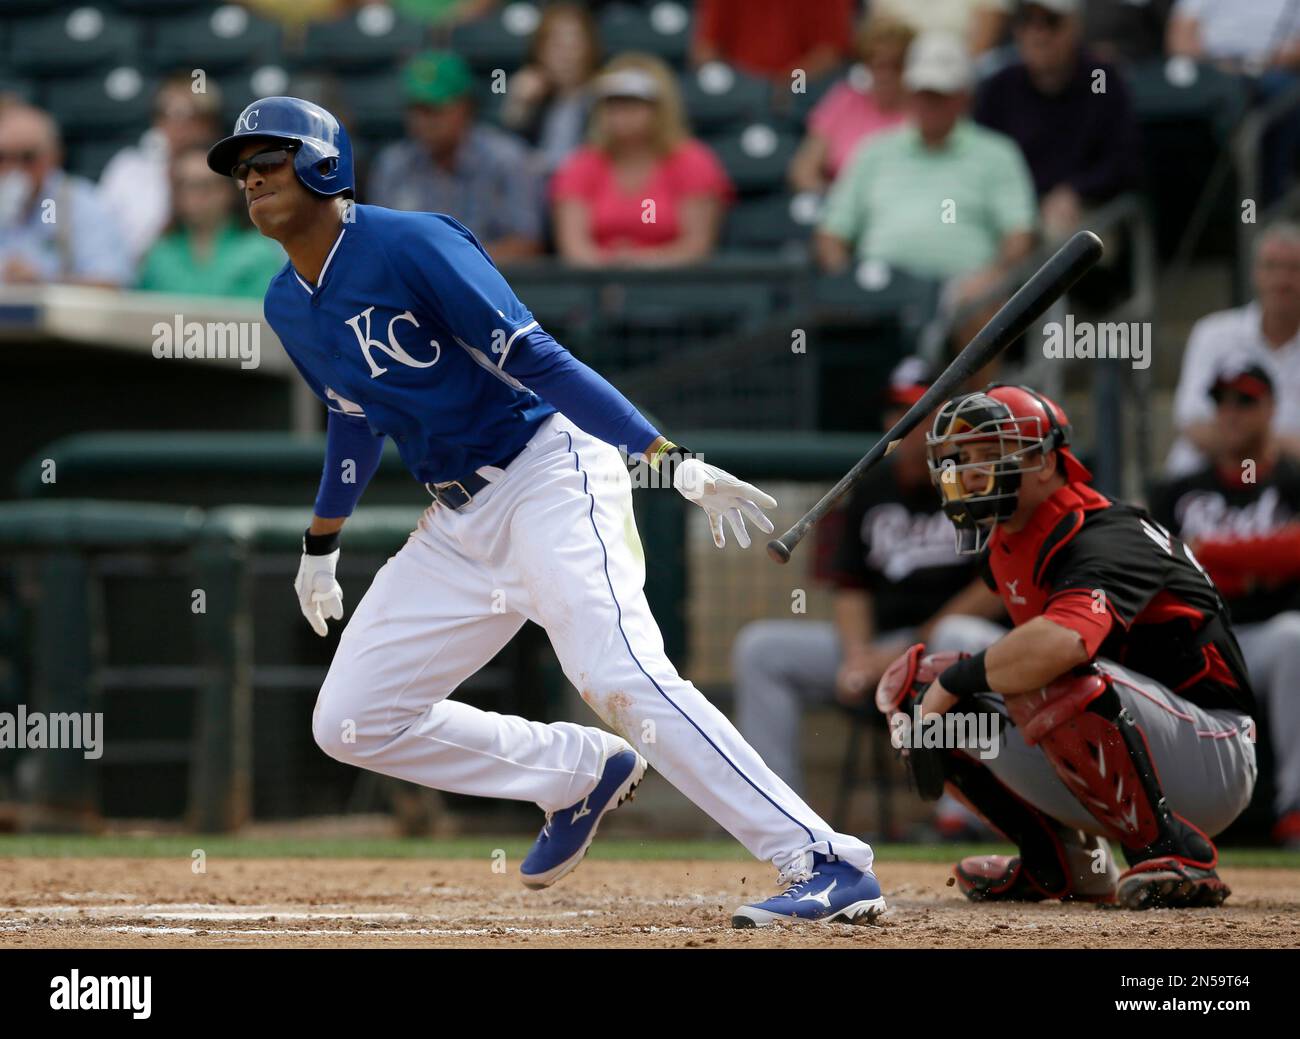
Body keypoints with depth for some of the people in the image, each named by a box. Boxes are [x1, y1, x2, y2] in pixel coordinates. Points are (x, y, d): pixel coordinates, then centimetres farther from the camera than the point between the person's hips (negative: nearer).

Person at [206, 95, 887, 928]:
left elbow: (538, 360, -20)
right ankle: (581, 774, 19)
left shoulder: (411, 246, -15)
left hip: (548, 475, -9)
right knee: (349, 724, 6)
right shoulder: (288, 309, 9)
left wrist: (671, 460, -26)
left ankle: (829, 866, -31)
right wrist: (321, 545, 33)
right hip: (457, 526, 9)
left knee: (620, 674, -29)